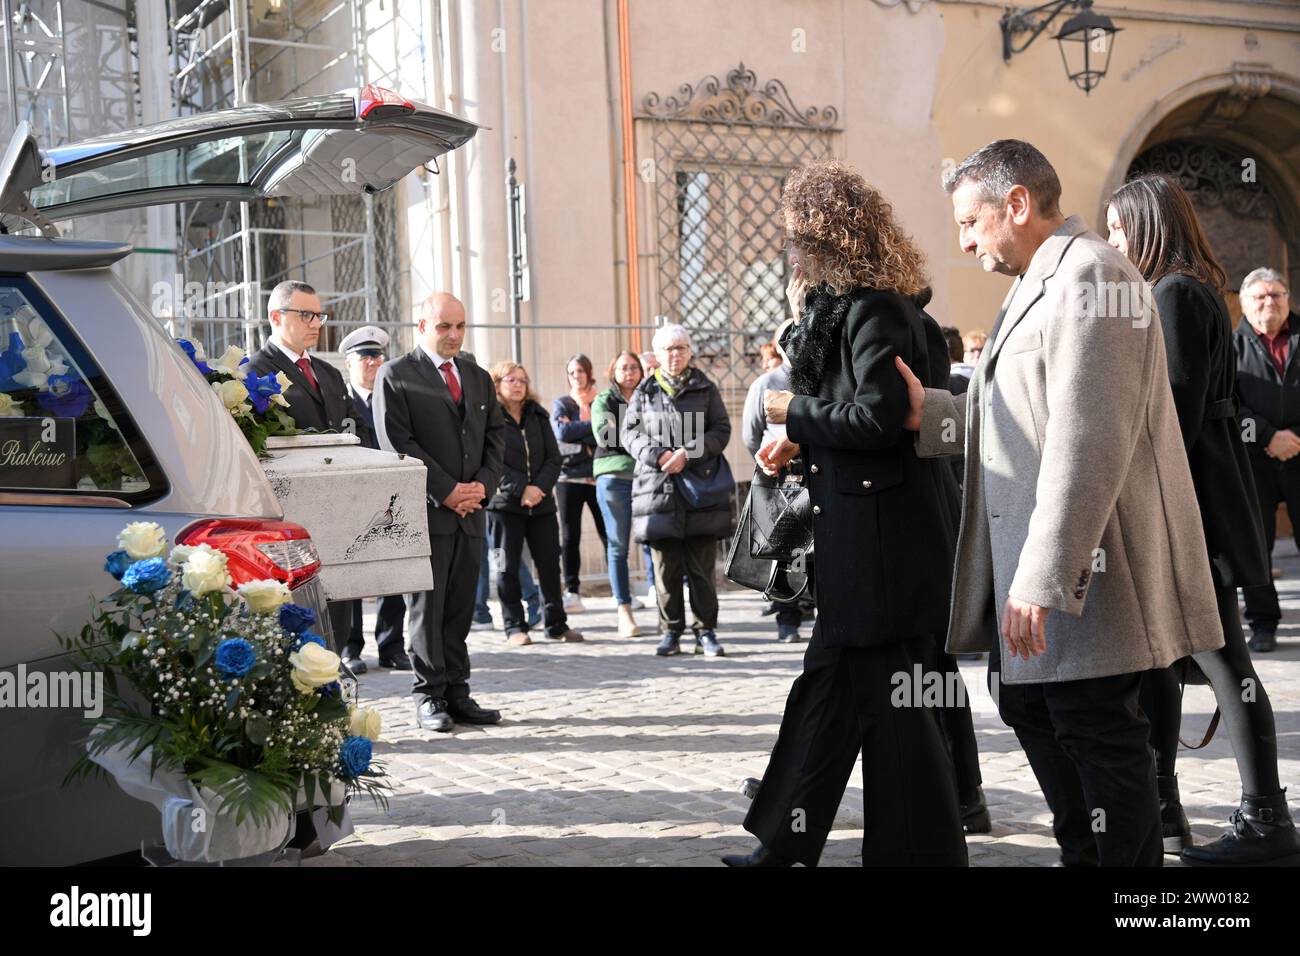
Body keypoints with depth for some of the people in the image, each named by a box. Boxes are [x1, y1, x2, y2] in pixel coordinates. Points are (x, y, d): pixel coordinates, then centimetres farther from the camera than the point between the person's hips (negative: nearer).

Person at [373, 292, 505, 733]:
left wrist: (483, 485, -2)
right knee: (427, 608, -1)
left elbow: (495, 435, 16)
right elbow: (398, 443, -9)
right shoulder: (395, 375, -1)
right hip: (426, 511, -5)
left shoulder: (478, 377, 17)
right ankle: (429, 697, 6)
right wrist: (447, 492, -13)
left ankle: (457, 694, 12)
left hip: (471, 513, 5)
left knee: (460, 609, 7)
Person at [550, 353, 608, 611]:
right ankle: (572, 592, 5)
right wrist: (595, 425, -12)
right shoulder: (561, 404, 9)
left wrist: (576, 435, -12)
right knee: (570, 537, 1)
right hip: (569, 476, 0)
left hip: (598, 476, 0)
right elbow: (561, 432, -11)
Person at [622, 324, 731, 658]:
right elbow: (628, 432, 9)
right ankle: (671, 632, 11)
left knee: (702, 566, 0)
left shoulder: (705, 388, 8)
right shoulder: (644, 391, 11)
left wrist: (688, 452, -11)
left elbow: (722, 429, 3)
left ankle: (706, 631, 8)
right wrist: (657, 455, -9)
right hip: (658, 488, 1)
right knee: (666, 567, 3)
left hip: (701, 484, -1)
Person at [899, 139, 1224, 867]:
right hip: (1029, 571, 11)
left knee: (1099, 738, -2)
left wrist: (1042, 580, -27)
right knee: (1030, 705, 18)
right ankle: (1084, 854, 32)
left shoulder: (1089, 276, -15)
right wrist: (930, 413, 2)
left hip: (1084, 572, -11)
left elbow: (1087, 441, -24)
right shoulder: (1042, 282, 19)